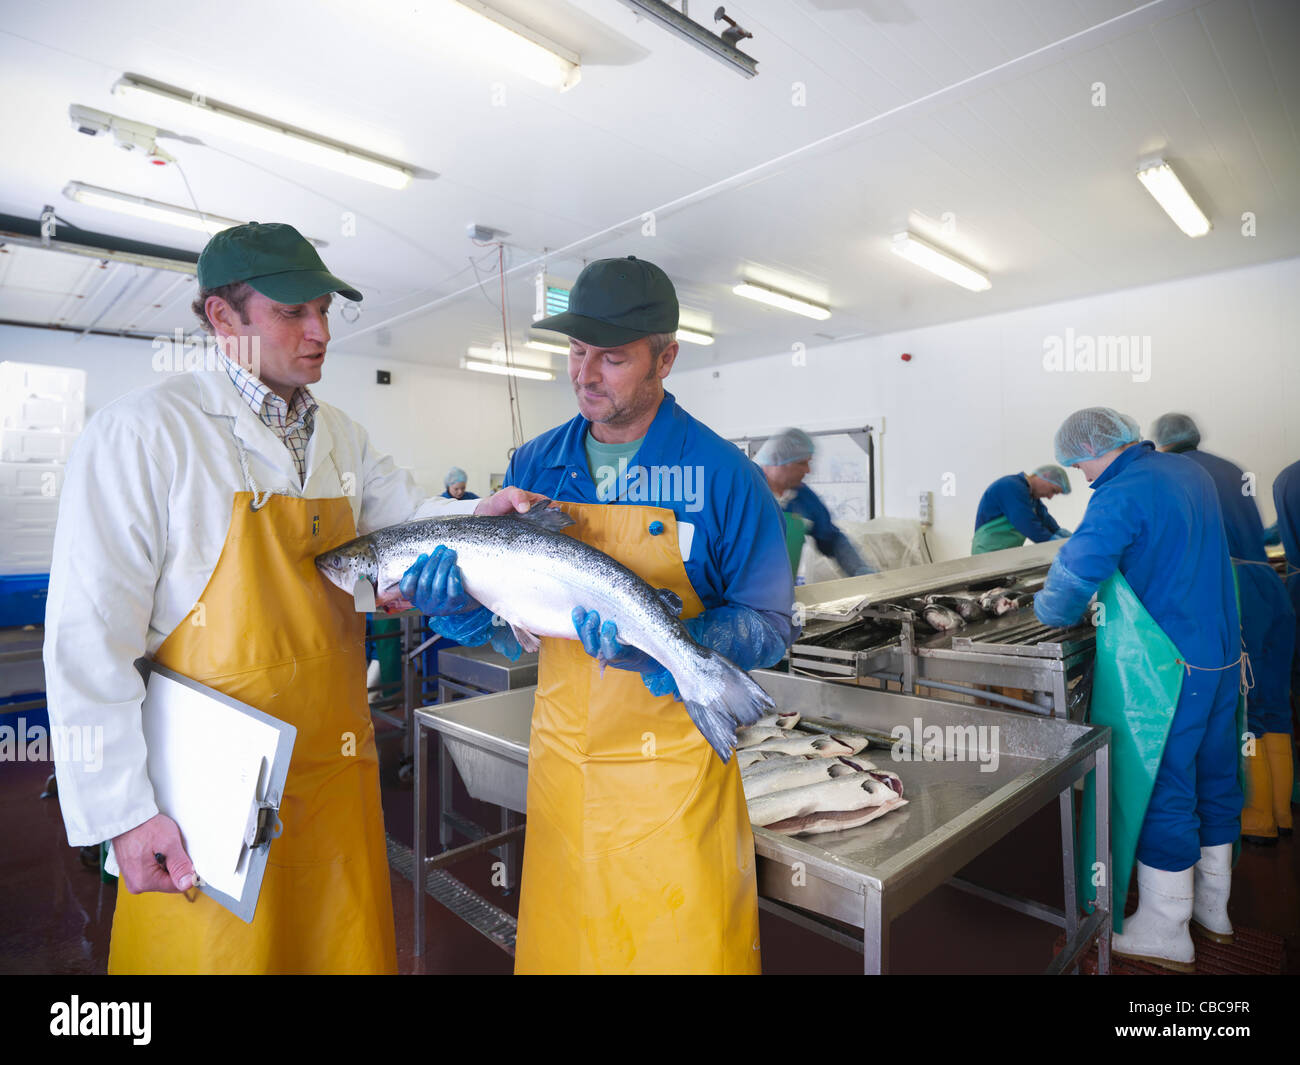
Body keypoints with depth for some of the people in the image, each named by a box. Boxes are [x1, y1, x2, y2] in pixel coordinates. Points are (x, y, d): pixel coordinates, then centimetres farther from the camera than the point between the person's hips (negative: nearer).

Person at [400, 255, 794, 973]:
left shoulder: (725, 476, -11)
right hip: (558, 754, 4)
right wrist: (453, 603, -13)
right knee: (553, 943, 20)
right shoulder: (535, 465, 2)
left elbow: (768, 627, -10)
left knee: (685, 945, 12)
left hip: (672, 770, -3)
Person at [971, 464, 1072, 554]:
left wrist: (1060, 532, -2)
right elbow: (1028, 525, -24)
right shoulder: (1012, 487, -20)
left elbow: (1043, 517, 13)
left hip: (1009, 552, 10)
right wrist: (1057, 543, -18)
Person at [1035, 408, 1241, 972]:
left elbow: (1069, 586, -23)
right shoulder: (1190, 471, 9)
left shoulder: (1121, 494, -19)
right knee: (1213, 777, 19)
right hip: (1223, 654, 9)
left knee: (1162, 791, 2)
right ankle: (1212, 903, 36)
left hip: (1169, 666, -9)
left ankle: (1164, 930, 15)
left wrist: (1046, 606, -2)